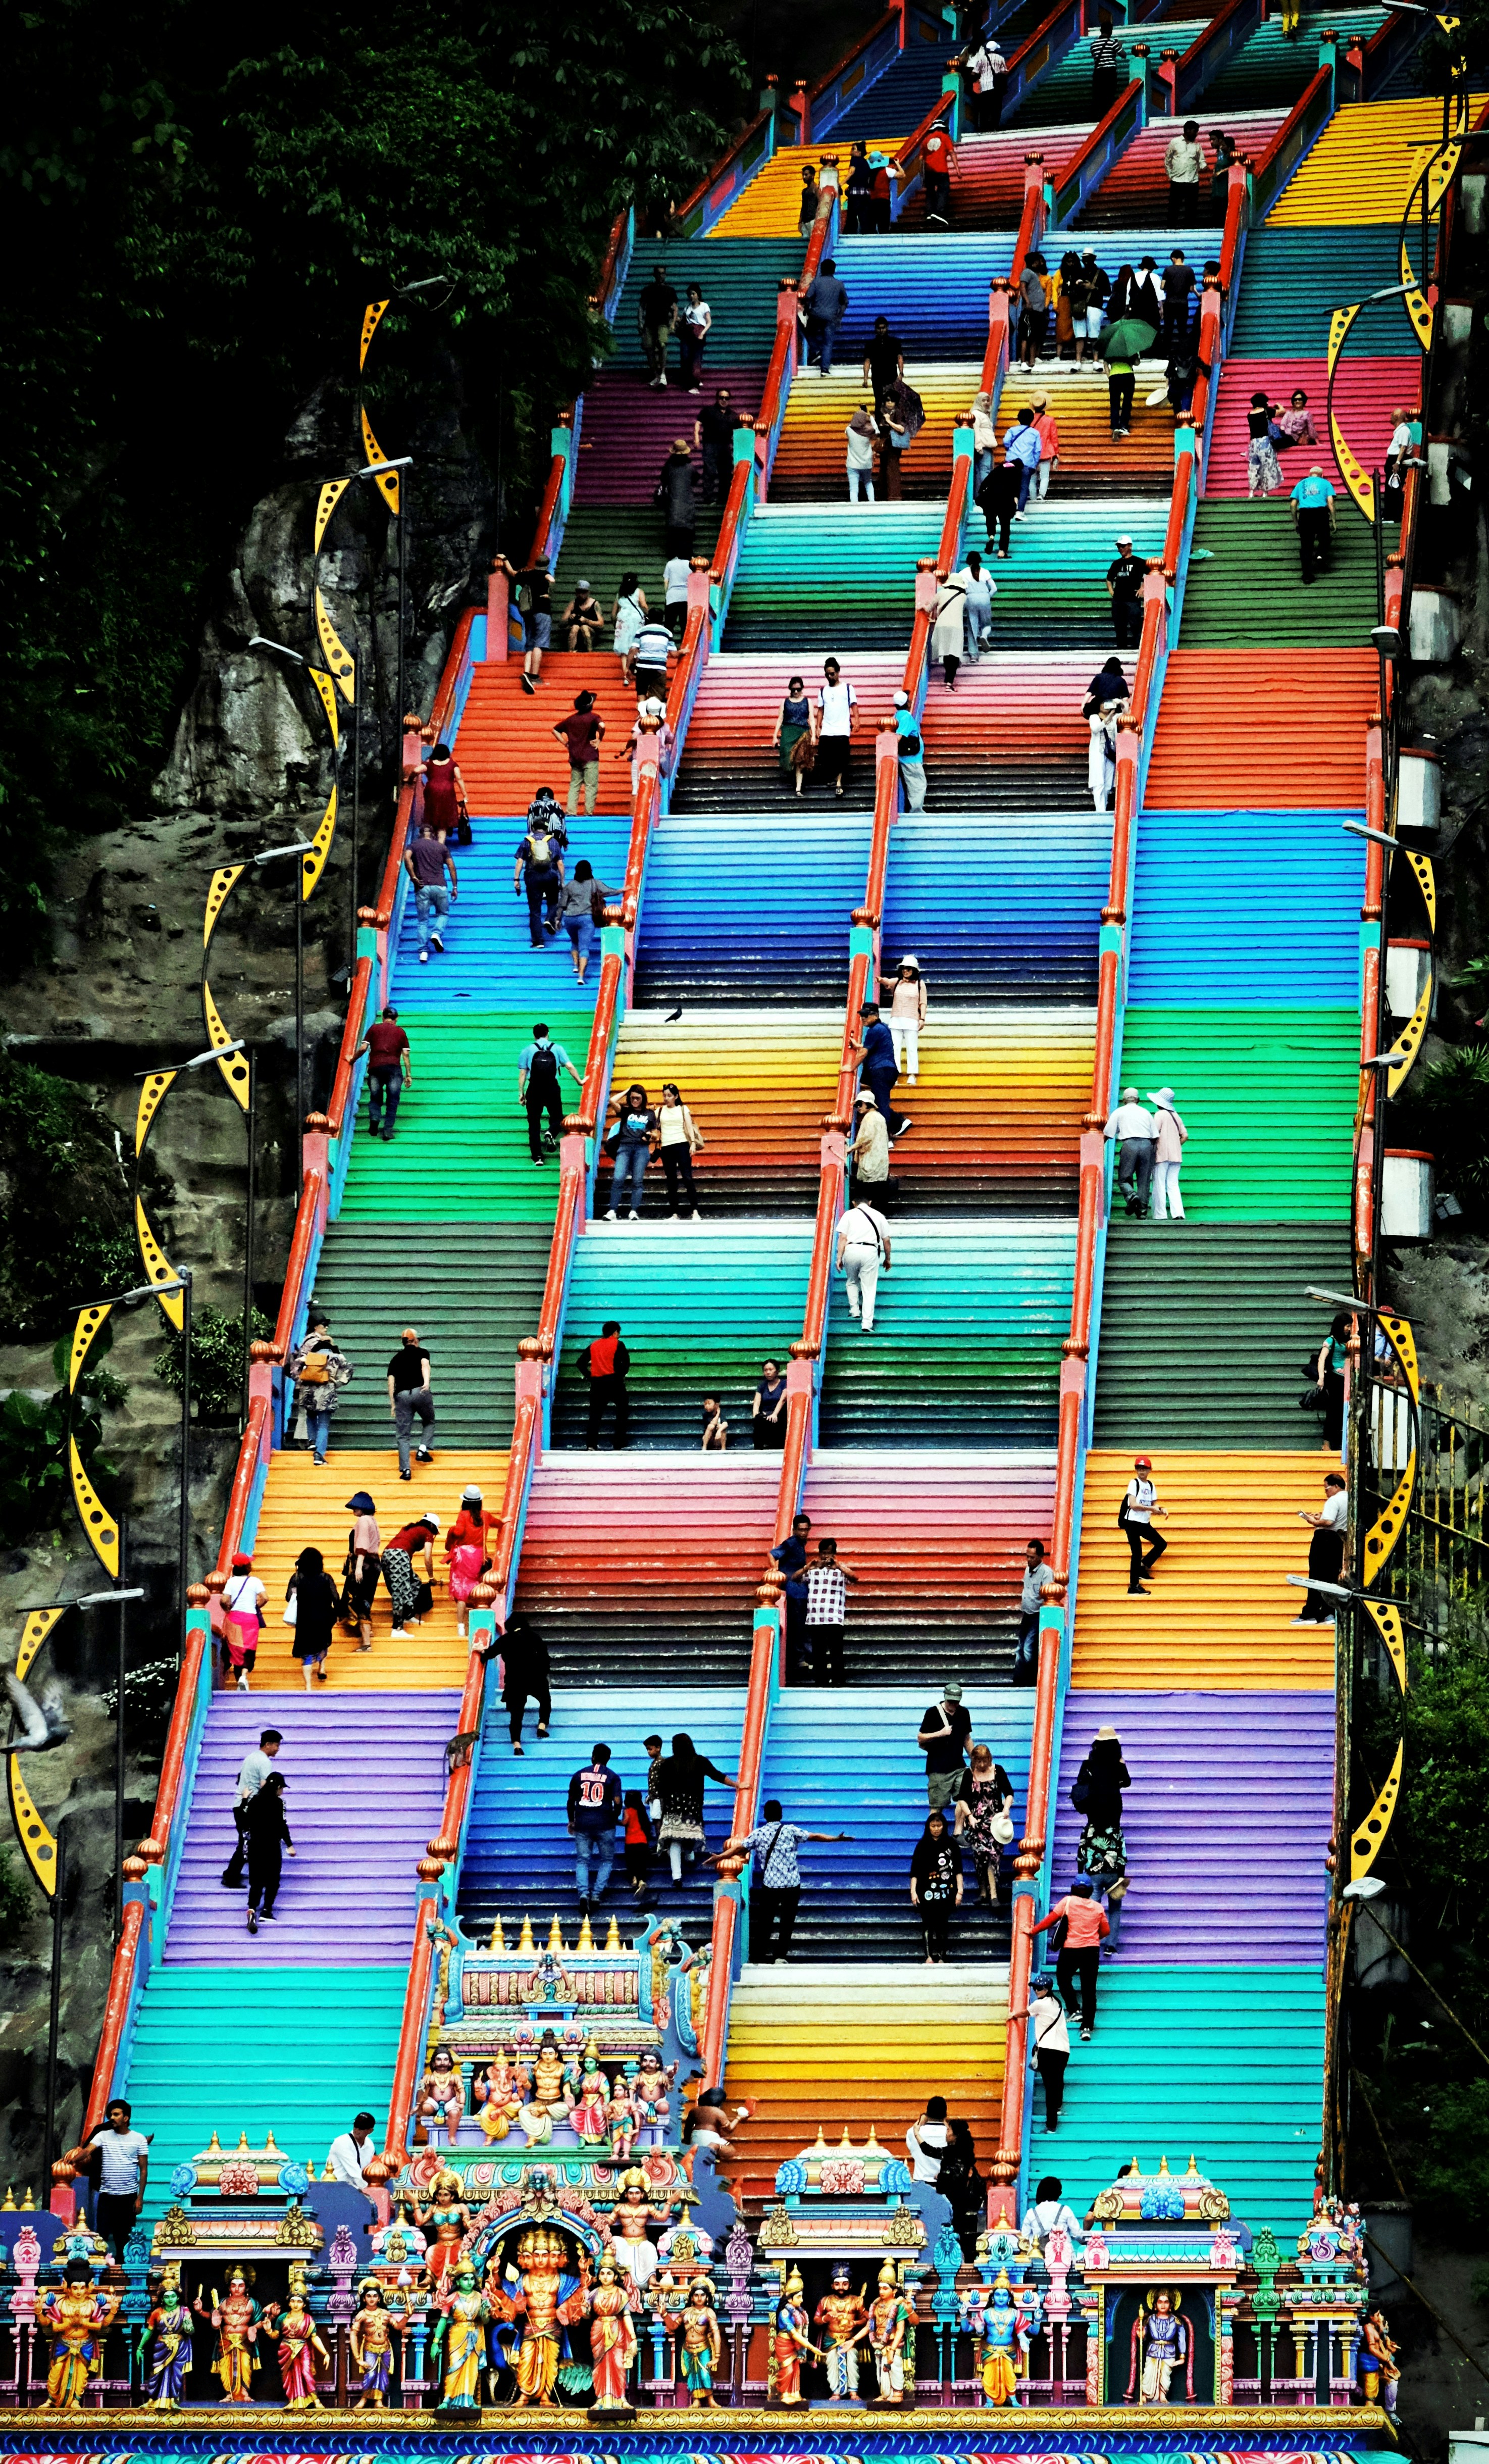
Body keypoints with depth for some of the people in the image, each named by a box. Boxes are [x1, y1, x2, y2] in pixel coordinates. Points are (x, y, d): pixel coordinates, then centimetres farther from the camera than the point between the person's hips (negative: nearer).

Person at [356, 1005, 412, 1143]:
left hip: (375, 1067, 0)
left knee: (375, 1098, 12)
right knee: (392, 1100, 2)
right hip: (394, 1067, 0)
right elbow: (406, 1054, 9)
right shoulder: (400, 1032, 16)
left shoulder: (374, 1028, 14)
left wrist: (353, 1059, 22)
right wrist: (408, 1075, 12)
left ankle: (374, 1116, -16)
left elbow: (363, 1048, 6)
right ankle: (388, 1130, -10)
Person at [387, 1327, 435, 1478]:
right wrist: (427, 1382, -26)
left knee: (404, 1436, 4)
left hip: (401, 1396, 2)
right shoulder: (421, 1352, 13)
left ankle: (405, 1469, -6)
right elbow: (425, 1365, -8)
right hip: (420, 1392, -2)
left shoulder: (396, 1358, 21)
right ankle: (423, 1449, 5)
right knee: (429, 1421, 25)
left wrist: (392, 1405, 13)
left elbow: (391, 1382, 13)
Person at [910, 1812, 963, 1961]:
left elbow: (958, 1870, 7)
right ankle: (930, 1956, -7)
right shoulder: (923, 1845, 5)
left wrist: (959, 1892, 1)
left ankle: (940, 1956, 1)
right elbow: (915, 1871, 4)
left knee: (943, 1924, -1)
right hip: (927, 1892, 0)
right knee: (928, 1923, -6)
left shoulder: (951, 1844, 6)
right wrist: (913, 1891, -4)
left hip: (946, 1892, 0)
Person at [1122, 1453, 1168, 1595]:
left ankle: (1142, 1568, 17)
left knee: (1161, 1544, 5)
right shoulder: (1134, 1483, -7)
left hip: (1145, 1523, 7)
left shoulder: (1151, 1485, 11)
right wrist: (1151, 1508, -20)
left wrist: (1161, 1510, -8)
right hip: (1133, 1522, -7)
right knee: (1137, 1553, -10)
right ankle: (1134, 1586, -7)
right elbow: (1133, 1505, -17)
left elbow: (1153, 1505, 13)